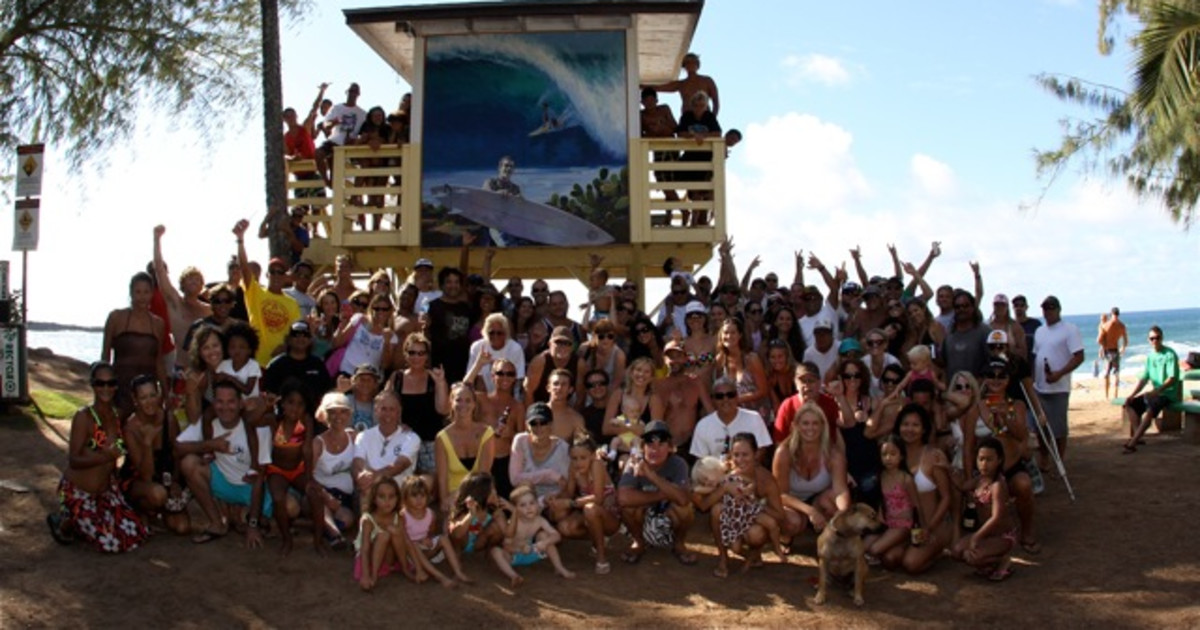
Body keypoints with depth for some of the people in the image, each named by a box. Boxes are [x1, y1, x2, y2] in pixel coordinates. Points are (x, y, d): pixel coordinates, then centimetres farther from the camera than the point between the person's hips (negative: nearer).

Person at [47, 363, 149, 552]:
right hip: (78, 492, -6)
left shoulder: (117, 416, 4)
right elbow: (73, 460, -20)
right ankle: (63, 521, 9)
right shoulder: (83, 417, -16)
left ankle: (80, 524, 19)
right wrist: (104, 457, -34)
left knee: (136, 536, -1)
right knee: (110, 543, -17)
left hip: (106, 490, 6)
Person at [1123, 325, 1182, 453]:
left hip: (1169, 394, -8)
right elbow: (1144, 379, 10)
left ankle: (1133, 443, -37)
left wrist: (1155, 391, -31)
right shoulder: (1150, 356, 12)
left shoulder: (1170, 354, -9)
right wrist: (1132, 395, -4)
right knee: (1129, 405, -8)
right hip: (1155, 393, 8)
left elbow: (1172, 379, -18)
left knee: (1151, 408, -34)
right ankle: (1137, 436, -18)